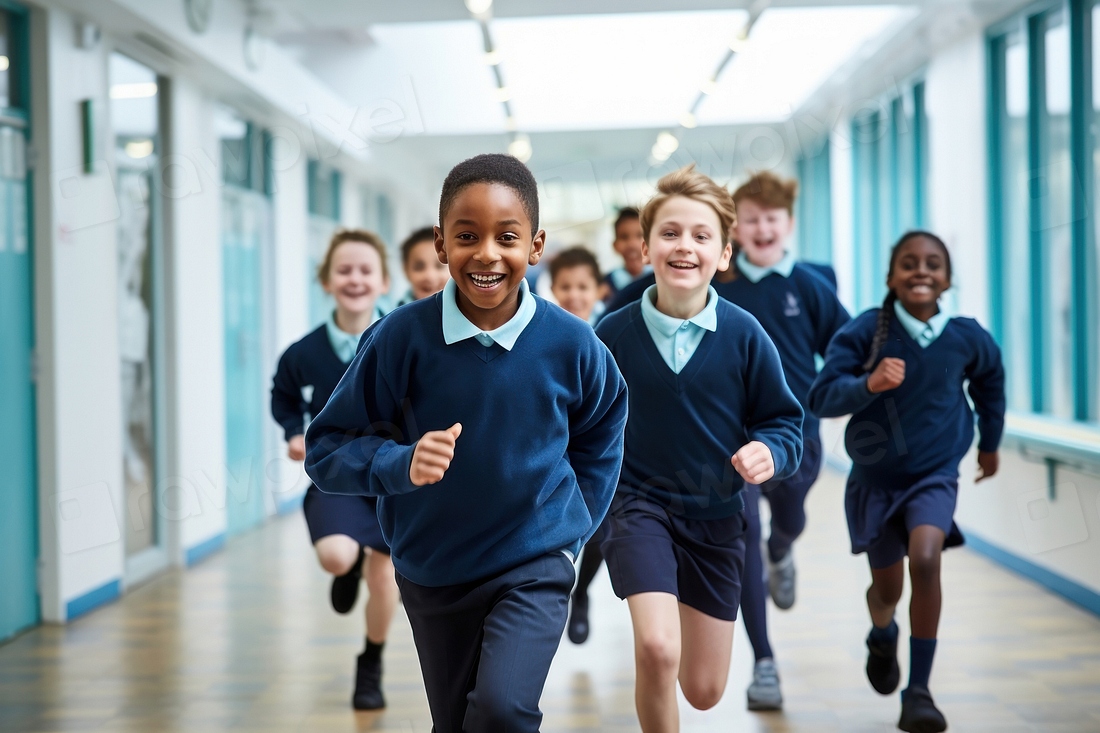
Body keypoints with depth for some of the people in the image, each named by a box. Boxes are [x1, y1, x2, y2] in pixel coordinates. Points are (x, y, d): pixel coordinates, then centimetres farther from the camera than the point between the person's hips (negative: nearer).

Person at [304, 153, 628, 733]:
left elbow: (600, 435, 8)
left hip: (534, 566, -1)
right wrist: (401, 464, -29)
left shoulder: (570, 344, -14)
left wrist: (572, 524, 3)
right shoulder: (402, 336, -18)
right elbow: (326, 449, -12)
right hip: (431, 571, 2)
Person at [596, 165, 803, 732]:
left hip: (715, 515, 2)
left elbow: (783, 422, -3)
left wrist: (769, 453, -22)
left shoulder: (744, 335, -10)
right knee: (657, 649, -27)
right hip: (640, 505, -2)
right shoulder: (613, 334, -9)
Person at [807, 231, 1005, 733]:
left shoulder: (966, 338, -11)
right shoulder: (866, 331, -18)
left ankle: (918, 692, -16)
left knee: (925, 559, -26)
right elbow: (822, 397, -25)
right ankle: (882, 637, 53)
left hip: (934, 475, 0)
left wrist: (990, 442, 23)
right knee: (886, 588, 15)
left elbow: (989, 379, 12)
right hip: (875, 478, 0)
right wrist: (868, 384, -43)